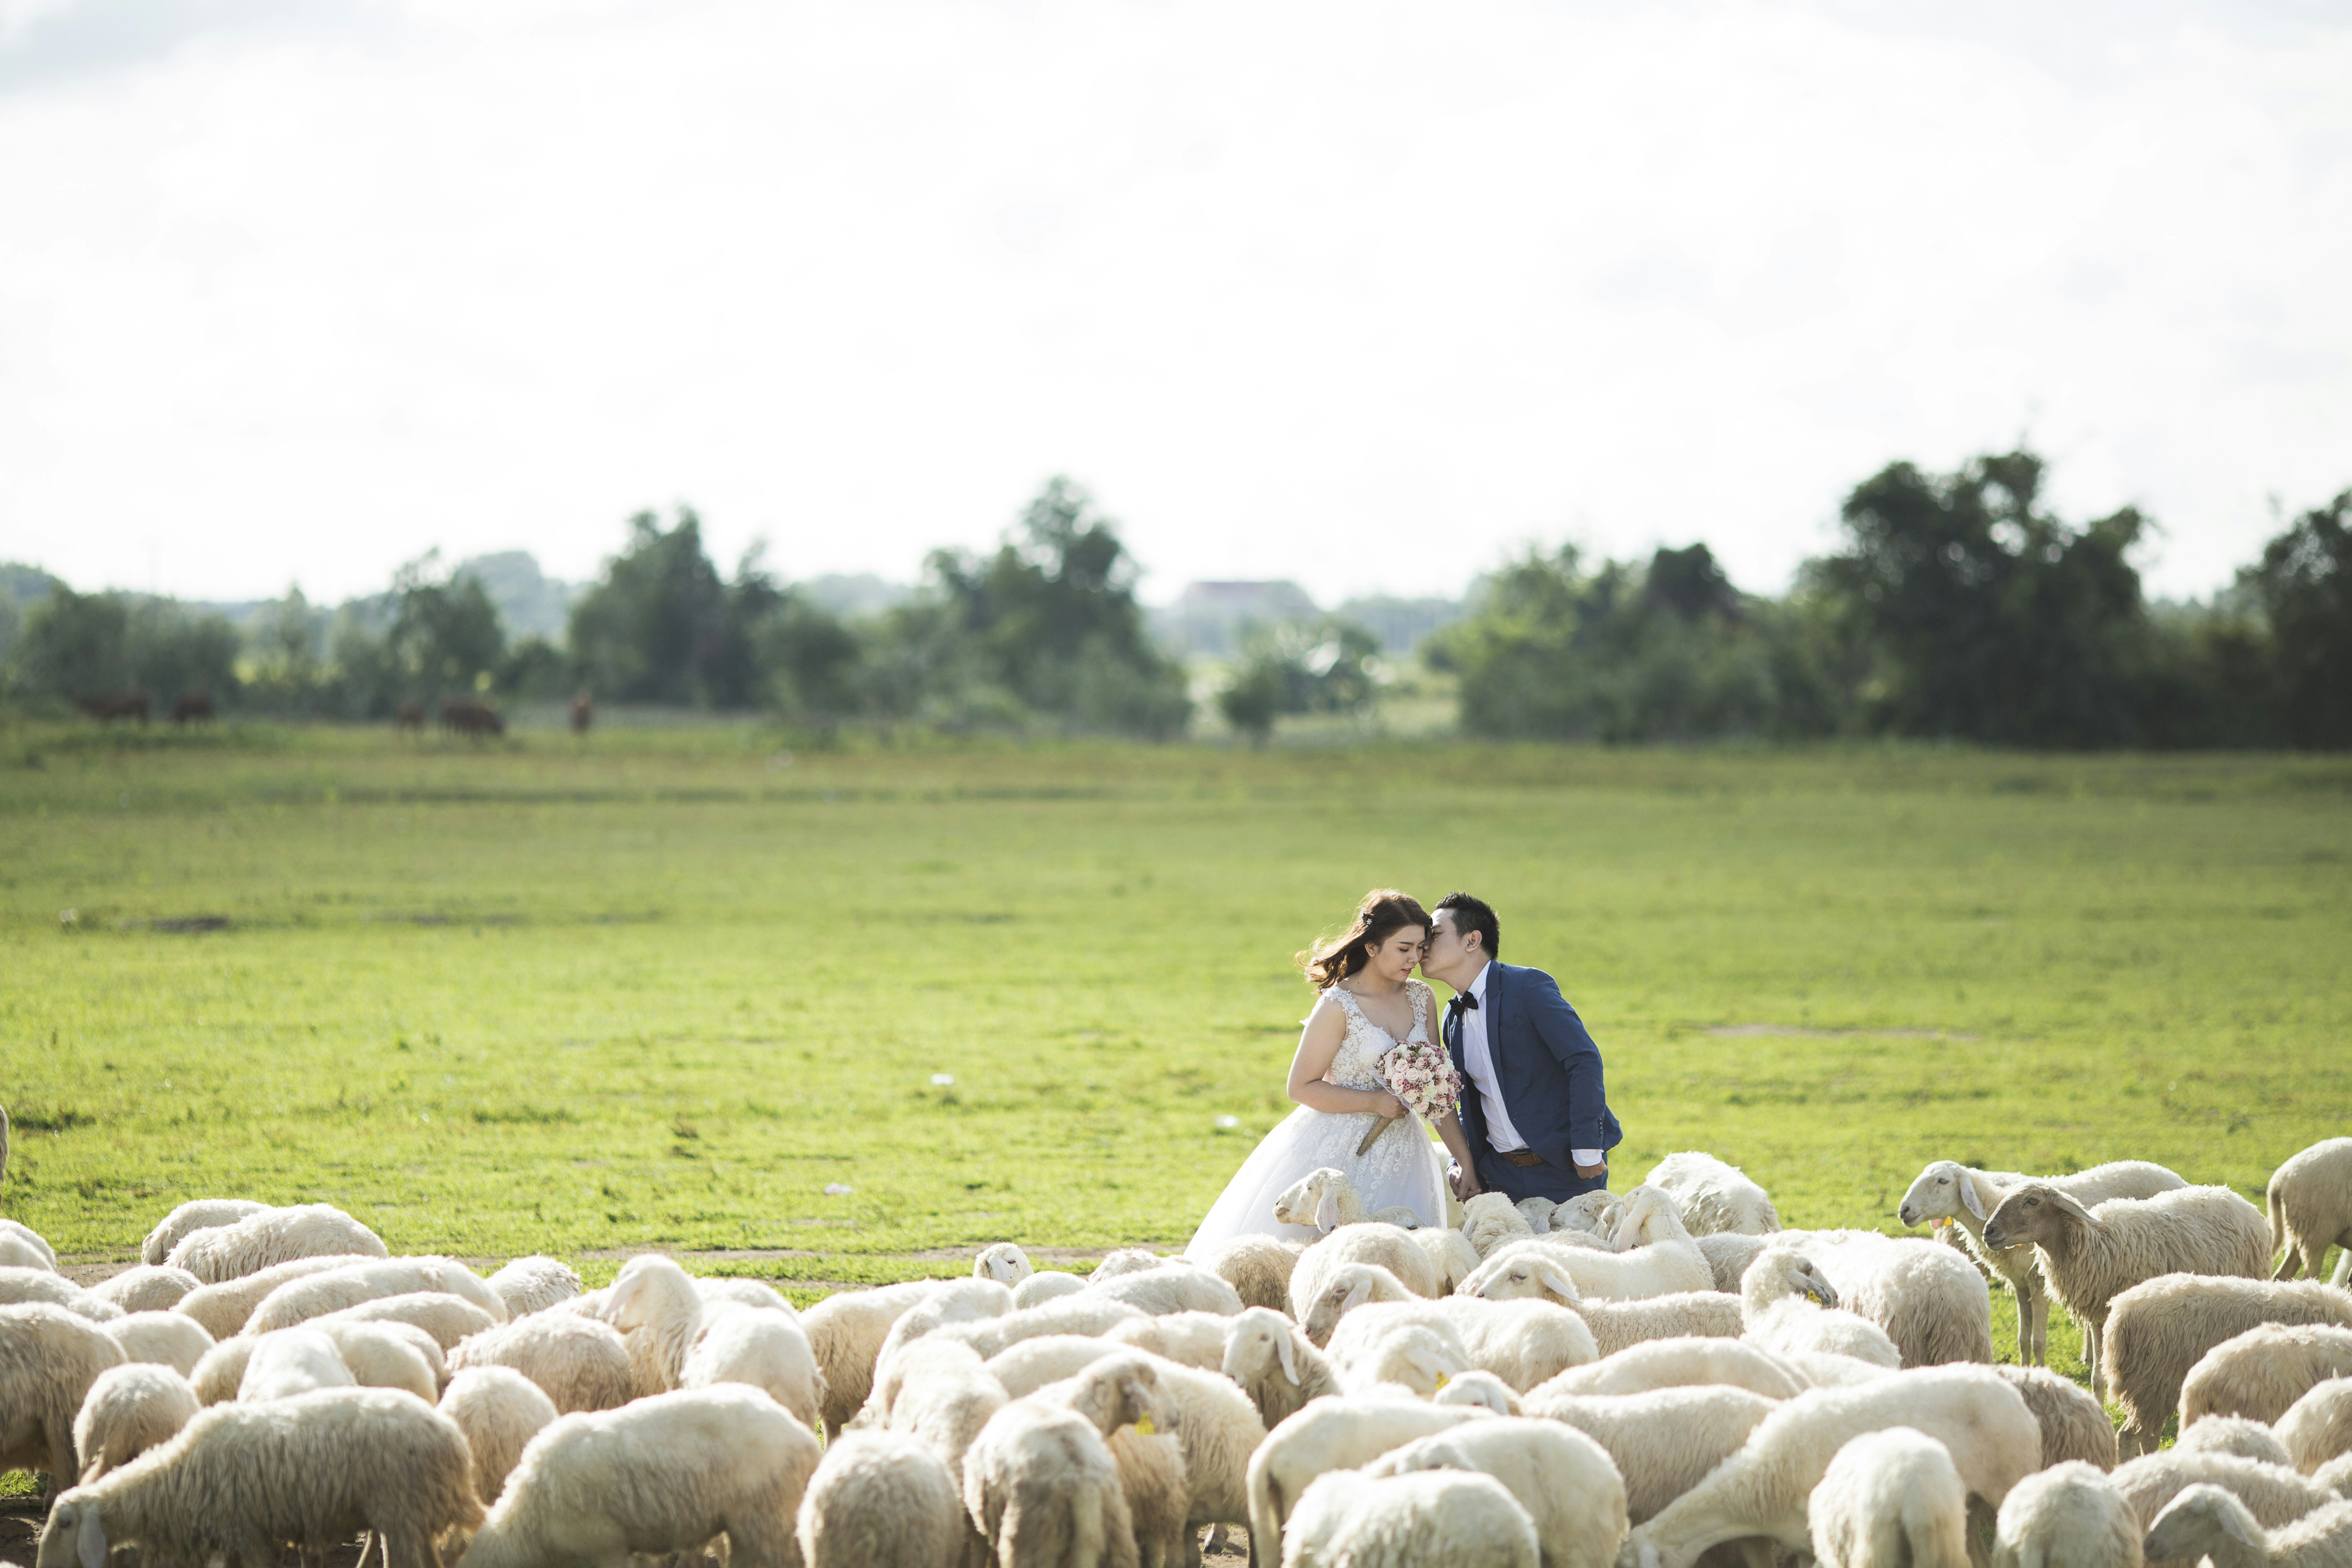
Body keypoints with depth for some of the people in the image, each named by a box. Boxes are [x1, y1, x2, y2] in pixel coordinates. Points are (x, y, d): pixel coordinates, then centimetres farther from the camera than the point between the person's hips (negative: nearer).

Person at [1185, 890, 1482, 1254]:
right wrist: (1376, 1102, -17)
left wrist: (1467, 1163, 2)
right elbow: (1301, 1087, -9)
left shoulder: (1422, 999, 4)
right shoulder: (1338, 1006, -13)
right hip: (1339, 1152, -5)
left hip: (1398, 1154, 5)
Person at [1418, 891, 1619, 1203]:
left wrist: (1587, 1152, -21)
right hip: (1503, 1175, 6)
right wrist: (1464, 1164, 5)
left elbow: (1585, 1061, -18)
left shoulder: (1529, 987, -12)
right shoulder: (1454, 1017, 11)